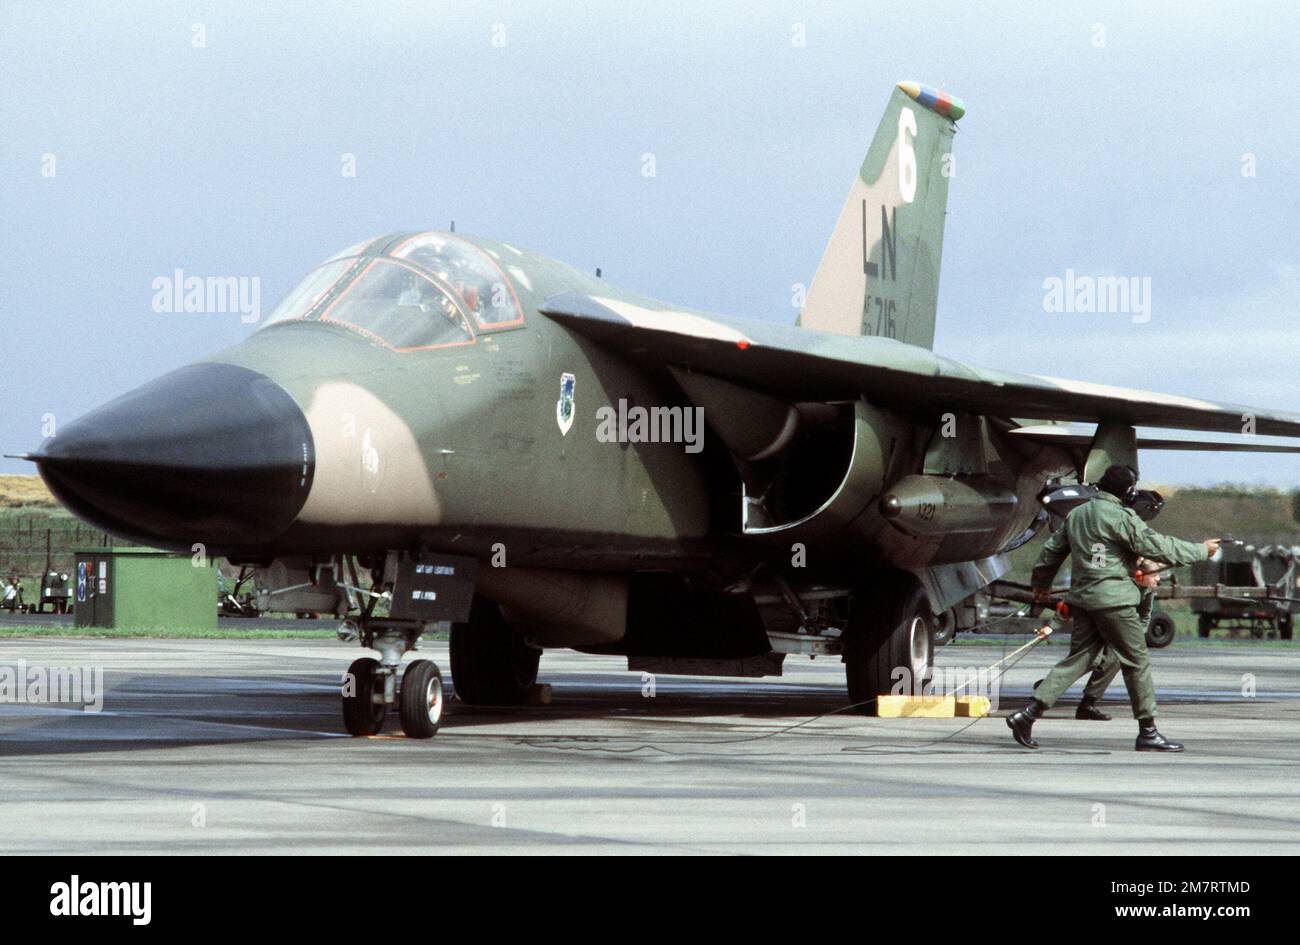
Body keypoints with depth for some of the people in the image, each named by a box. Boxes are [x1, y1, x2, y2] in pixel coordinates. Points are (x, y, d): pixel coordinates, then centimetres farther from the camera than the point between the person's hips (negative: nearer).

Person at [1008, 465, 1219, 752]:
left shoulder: (1076, 514, 13)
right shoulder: (1121, 517, -11)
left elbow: (1052, 550, 22)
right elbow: (1158, 546, -11)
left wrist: (1041, 582, 39)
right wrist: (1201, 551, 1)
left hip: (1082, 598, 8)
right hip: (1113, 599, -8)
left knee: (1077, 660, 9)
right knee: (1137, 662, 2)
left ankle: (1028, 714, -2)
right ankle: (1148, 732, 6)